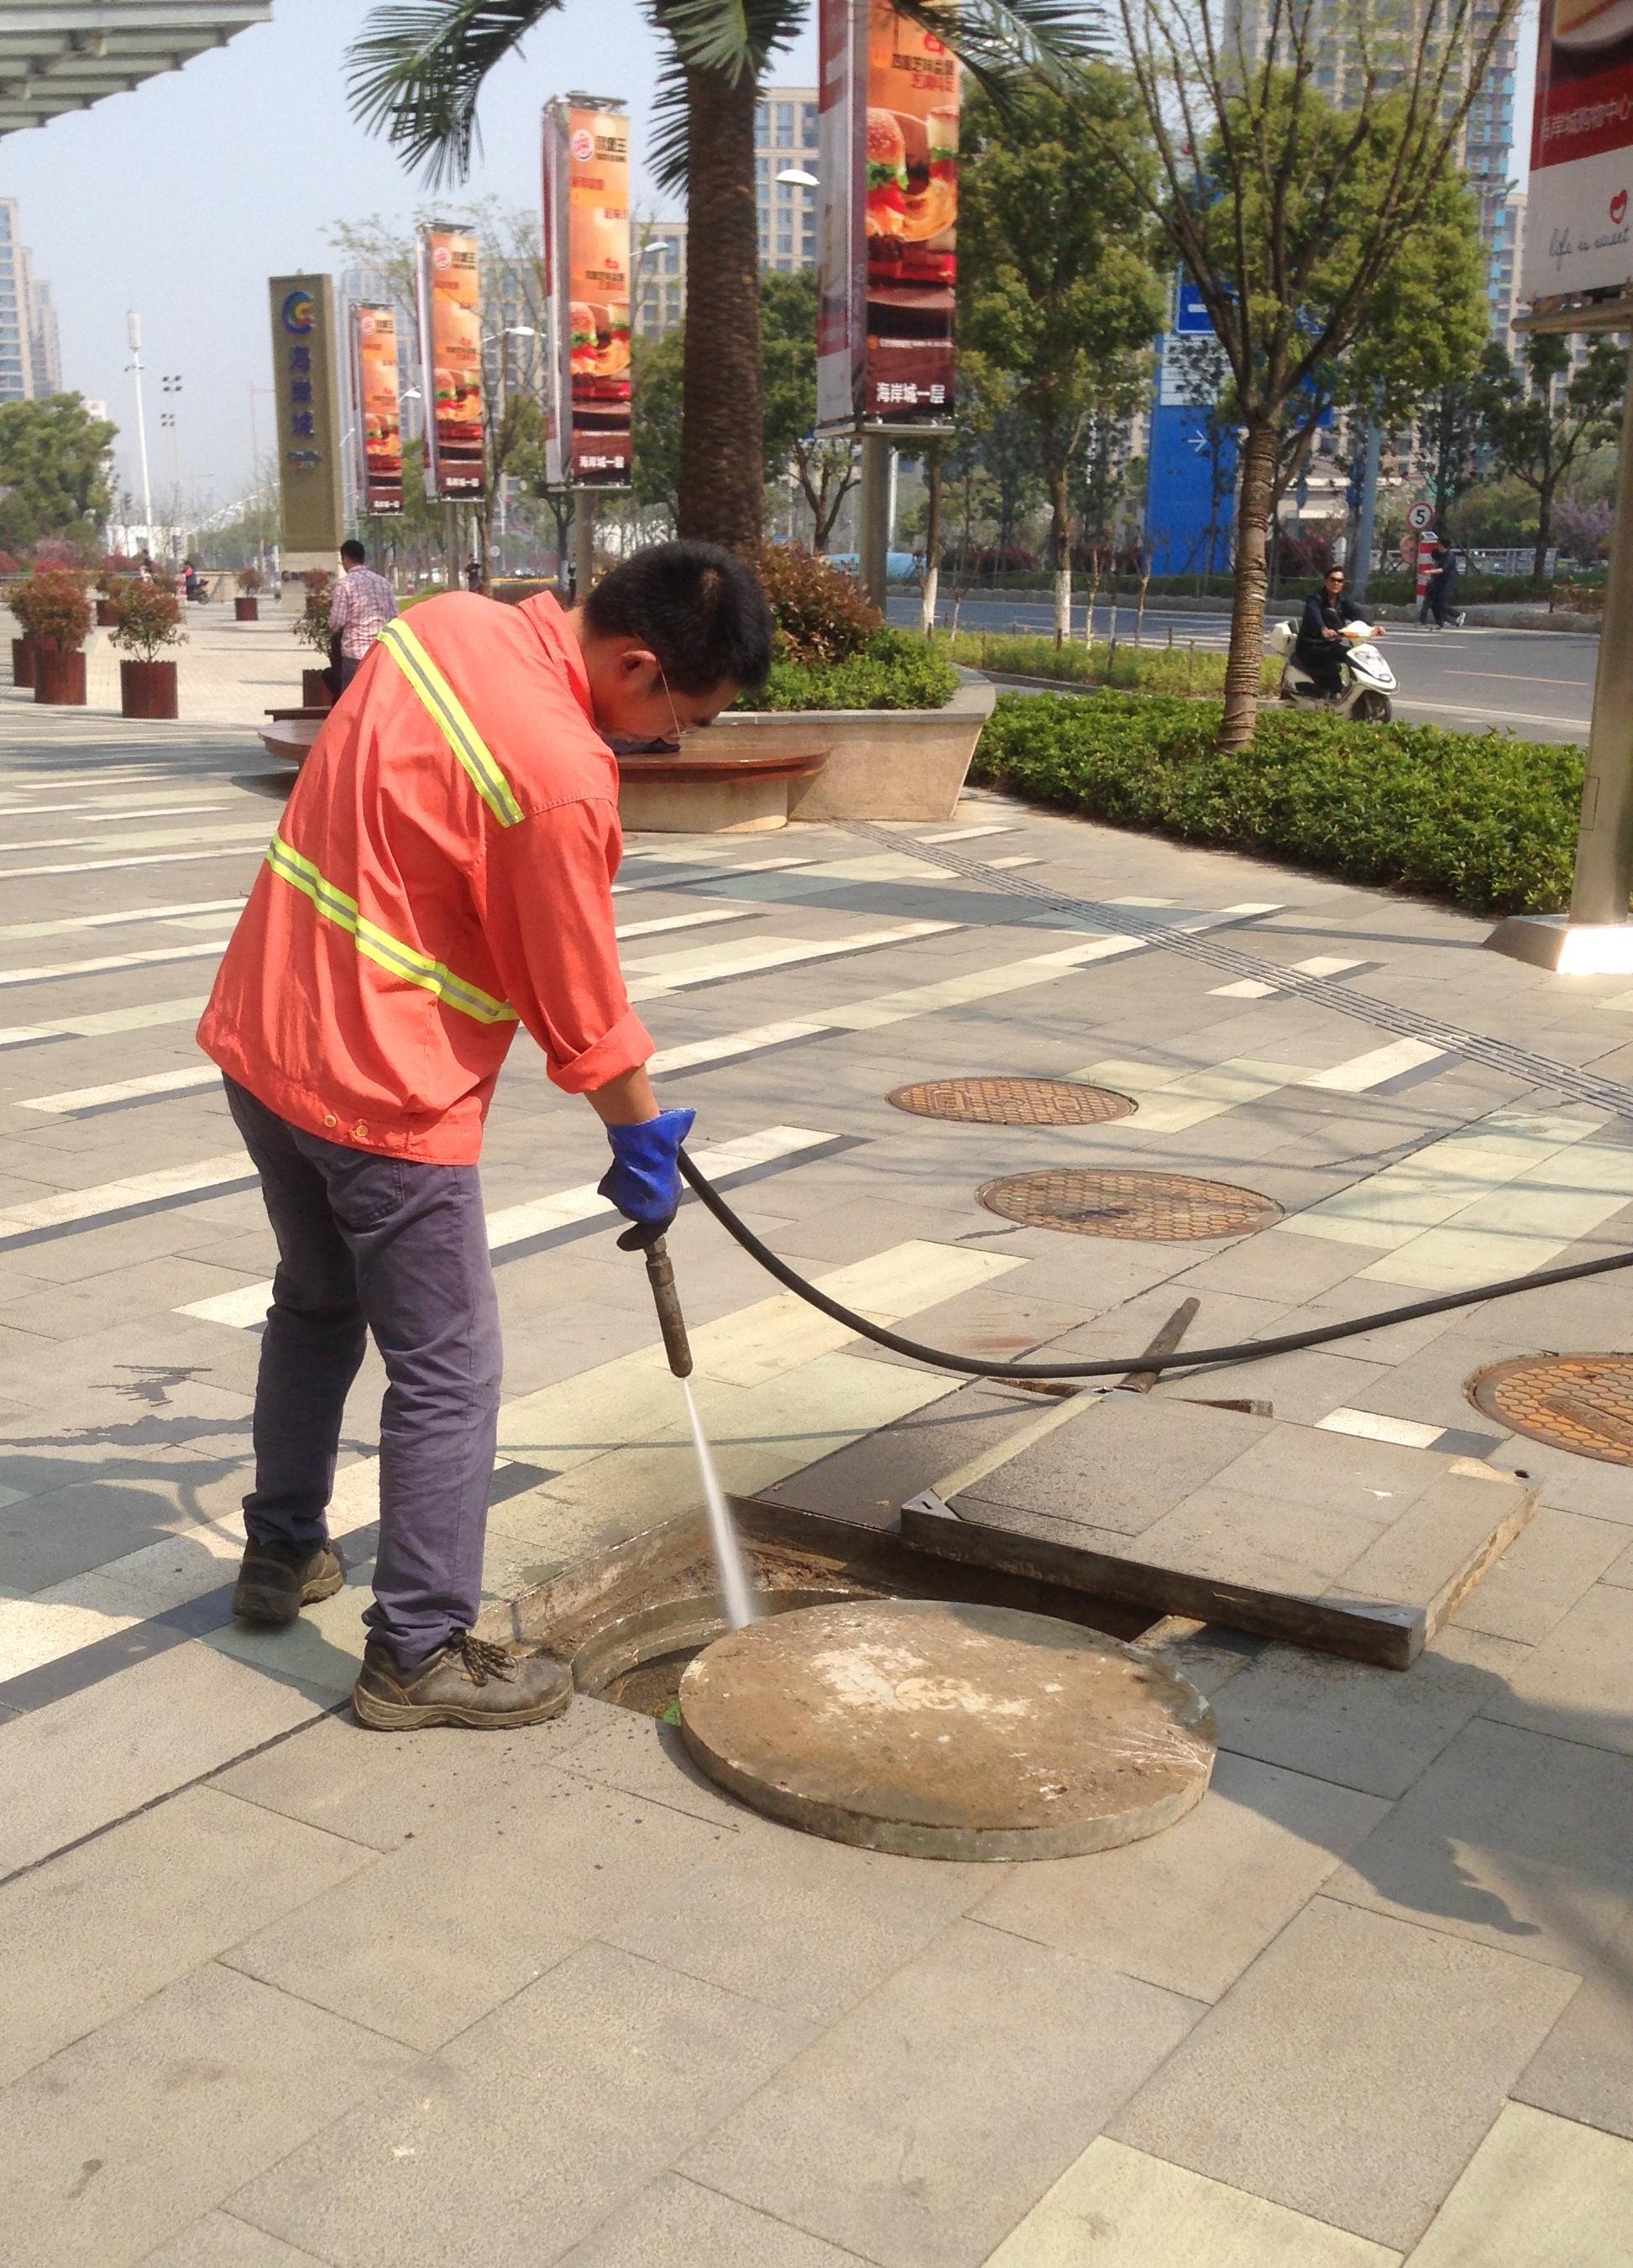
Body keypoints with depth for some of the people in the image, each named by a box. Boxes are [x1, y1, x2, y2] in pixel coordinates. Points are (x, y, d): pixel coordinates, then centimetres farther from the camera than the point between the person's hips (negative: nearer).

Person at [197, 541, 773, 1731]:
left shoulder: (449, 621, 1)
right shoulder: (561, 779, -24)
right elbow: (584, 1012, -14)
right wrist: (646, 1144, 3)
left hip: (263, 1031, 9)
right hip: (385, 1093, -9)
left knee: (316, 1306, 26)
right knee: (448, 1373, 5)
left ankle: (282, 1554, 41)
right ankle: (421, 1655, 15)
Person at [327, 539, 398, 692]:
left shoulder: (344, 584, -7)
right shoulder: (383, 582, 9)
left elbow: (337, 620, -11)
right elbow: (394, 616, 9)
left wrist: (332, 632, 10)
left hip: (355, 652, -5)